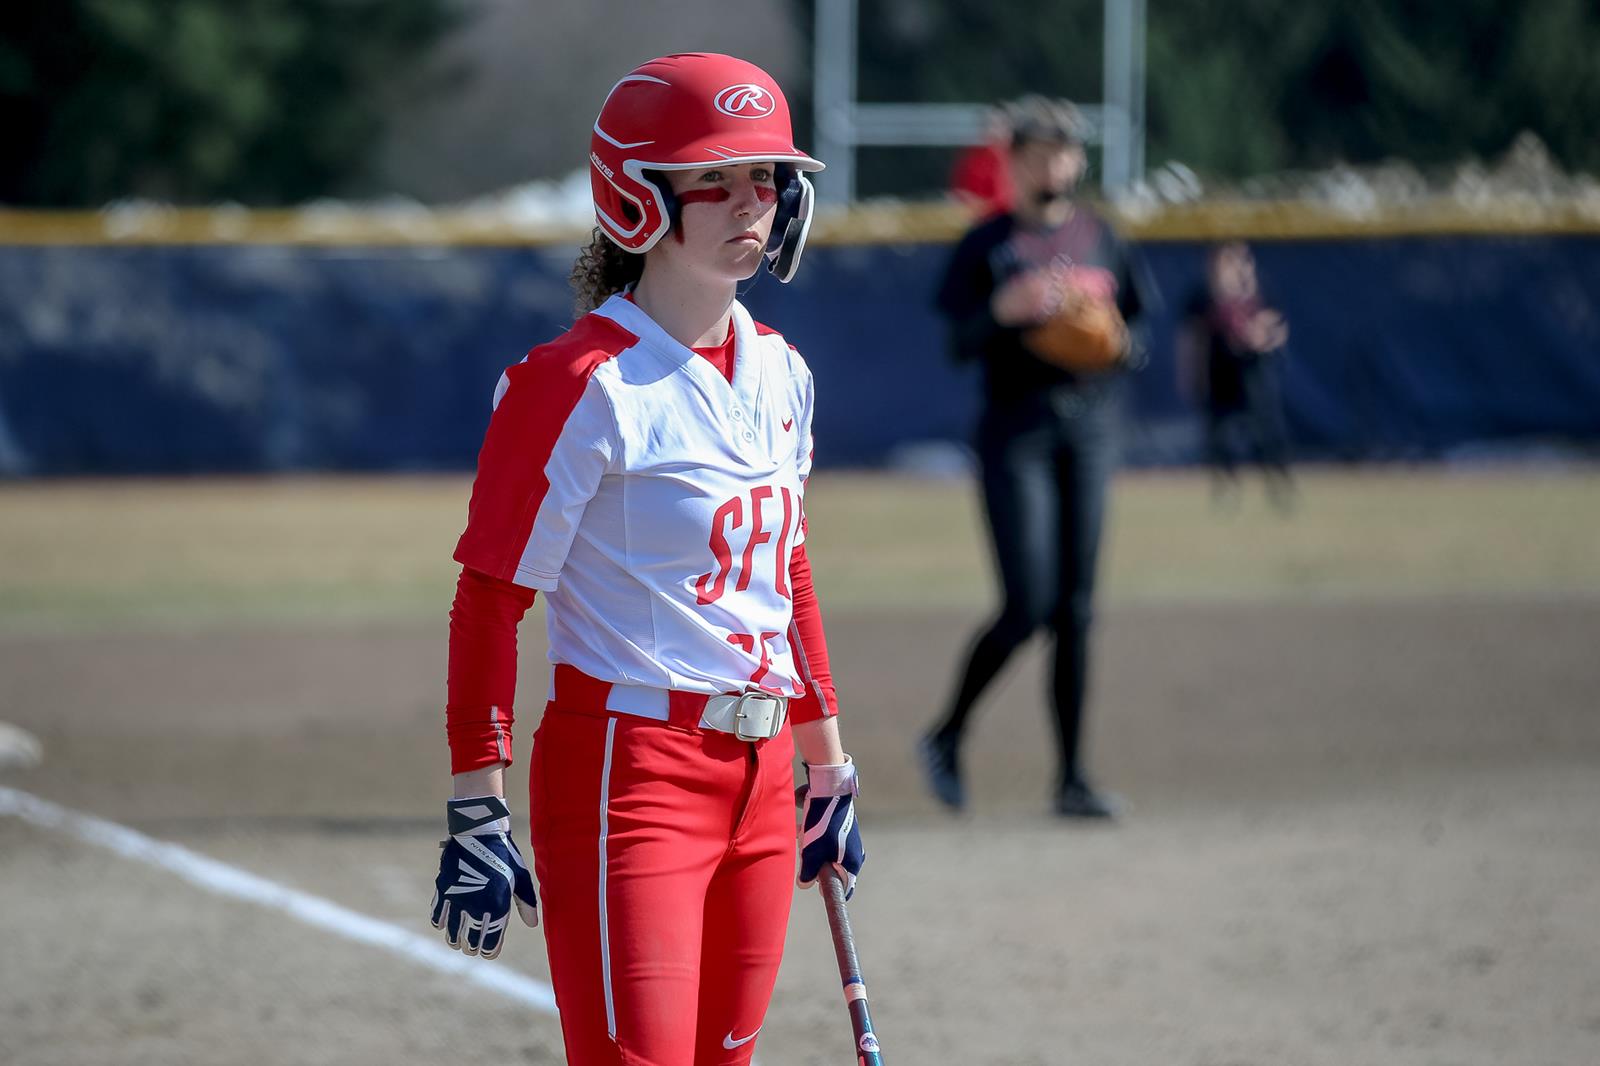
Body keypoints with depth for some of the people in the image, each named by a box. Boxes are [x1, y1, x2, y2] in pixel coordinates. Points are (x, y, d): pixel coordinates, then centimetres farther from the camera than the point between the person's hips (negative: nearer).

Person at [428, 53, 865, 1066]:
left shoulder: (781, 373, 11)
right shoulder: (585, 383, -11)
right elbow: (490, 601, -11)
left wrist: (829, 767, 24)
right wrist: (477, 813, -15)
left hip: (759, 776, 7)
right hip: (626, 766, -7)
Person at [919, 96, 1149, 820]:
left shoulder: (1098, 237, 12)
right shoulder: (986, 244, 1)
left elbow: (1133, 336, 15)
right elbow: (961, 344, -7)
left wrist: (1110, 344, -7)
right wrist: (1004, 307, -25)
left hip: (1089, 423, 4)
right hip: (1015, 427, -4)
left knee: (1075, 608, 3)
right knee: (1028, 606, -11)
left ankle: (1072, 778, 6)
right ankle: (946, 738, 9)